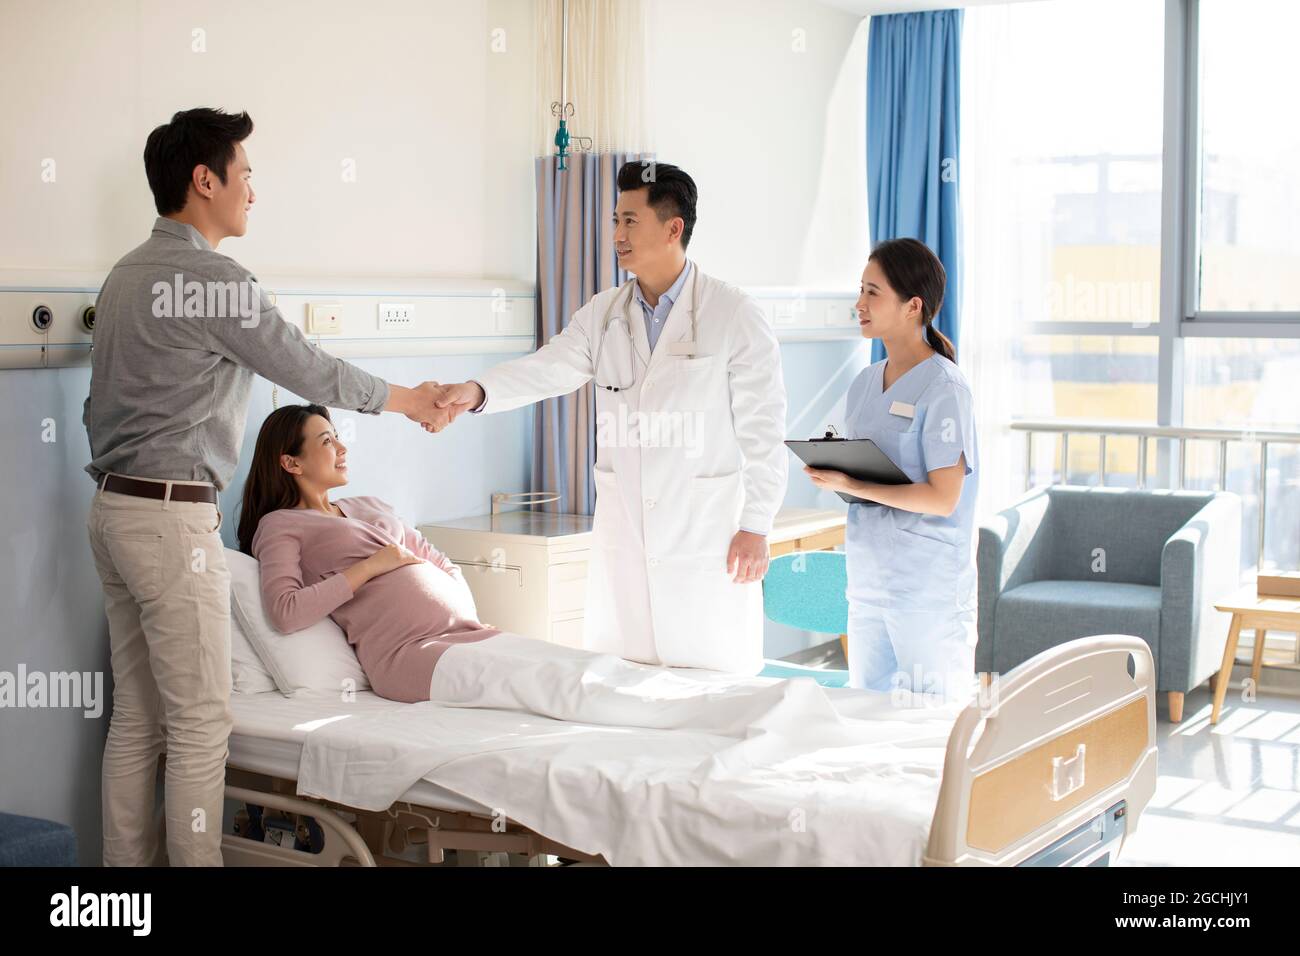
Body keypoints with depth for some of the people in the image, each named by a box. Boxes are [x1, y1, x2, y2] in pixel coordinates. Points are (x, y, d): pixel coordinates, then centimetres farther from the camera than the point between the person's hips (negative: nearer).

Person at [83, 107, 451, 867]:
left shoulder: (127, 275, 14)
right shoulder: (214, 279, -15)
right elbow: (309, 370, -8)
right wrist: (407, 401, 7)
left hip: (114, 509, 9)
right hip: (174, 518, -9)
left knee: (137, 717, 13)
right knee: (201, 721, -2)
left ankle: (127, 862, 19)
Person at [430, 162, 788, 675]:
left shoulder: (736, 315, -5)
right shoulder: (603, 315, 9)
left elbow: (762, 429, -6)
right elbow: (548, 368, -6)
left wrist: (755, 526, -9)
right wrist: (478, 391, -25)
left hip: (708, 535, -4)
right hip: (624, 536, 4)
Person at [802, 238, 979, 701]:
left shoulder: (943, 388, -13)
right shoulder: (864, 384, 11)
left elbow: (942, 497, -18)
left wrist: (852, 485, -18)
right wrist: (828, 468, -3)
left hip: (929, 588, -7)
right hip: (868, 579, 8)